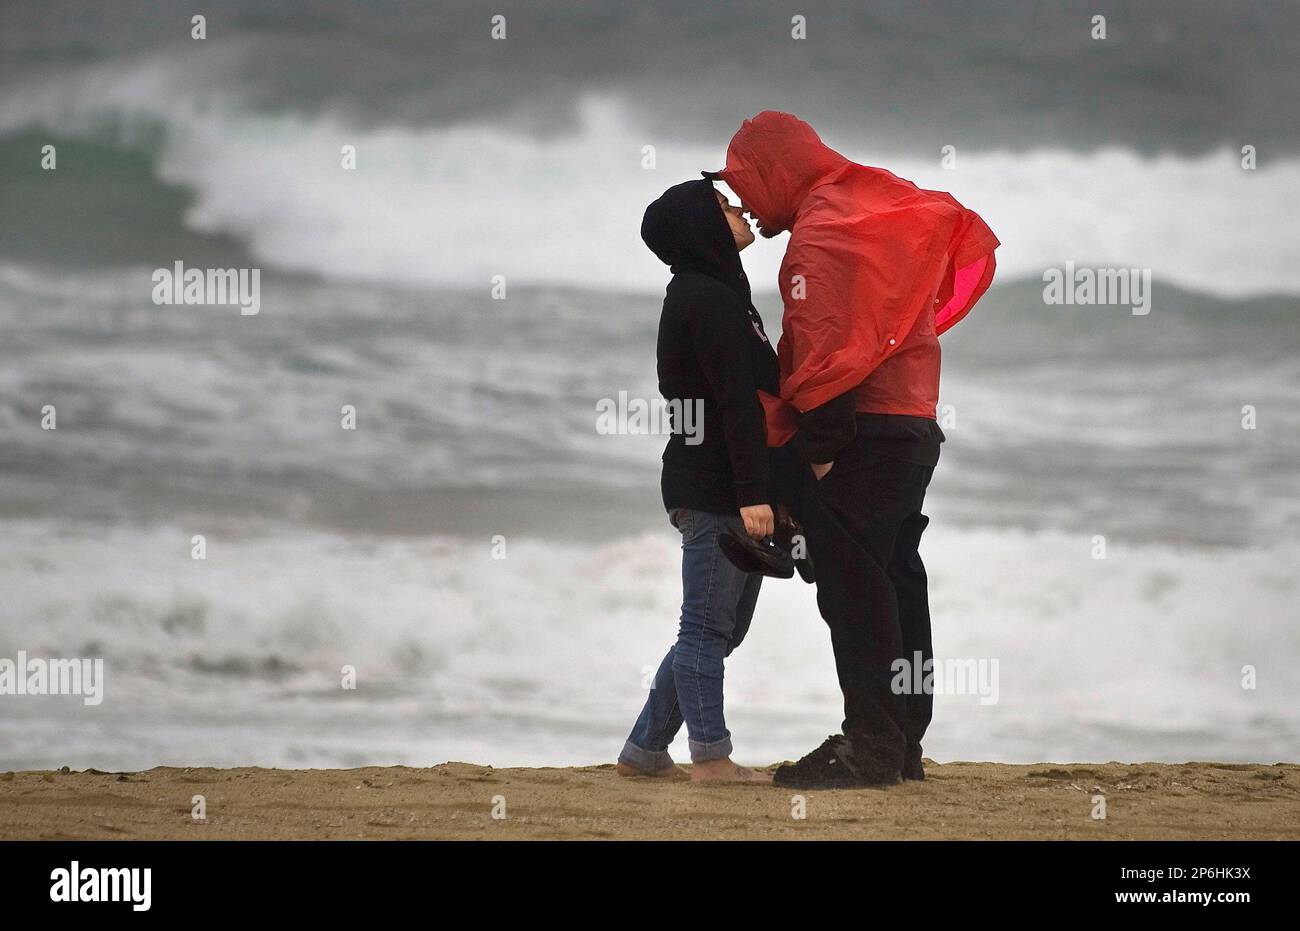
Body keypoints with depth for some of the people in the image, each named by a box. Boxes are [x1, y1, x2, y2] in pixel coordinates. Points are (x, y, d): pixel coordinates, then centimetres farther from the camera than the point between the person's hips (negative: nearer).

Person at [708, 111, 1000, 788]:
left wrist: (813, 443, -15)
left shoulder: (819, 232, -13)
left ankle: (869, 748, -10)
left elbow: (823, 352, -21)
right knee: (895, 583, 13)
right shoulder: (888, 208, 16)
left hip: (863, 434, -10)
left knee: (853, 586, -9)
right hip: (914, 424, 10)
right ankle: (903, 744, 18)